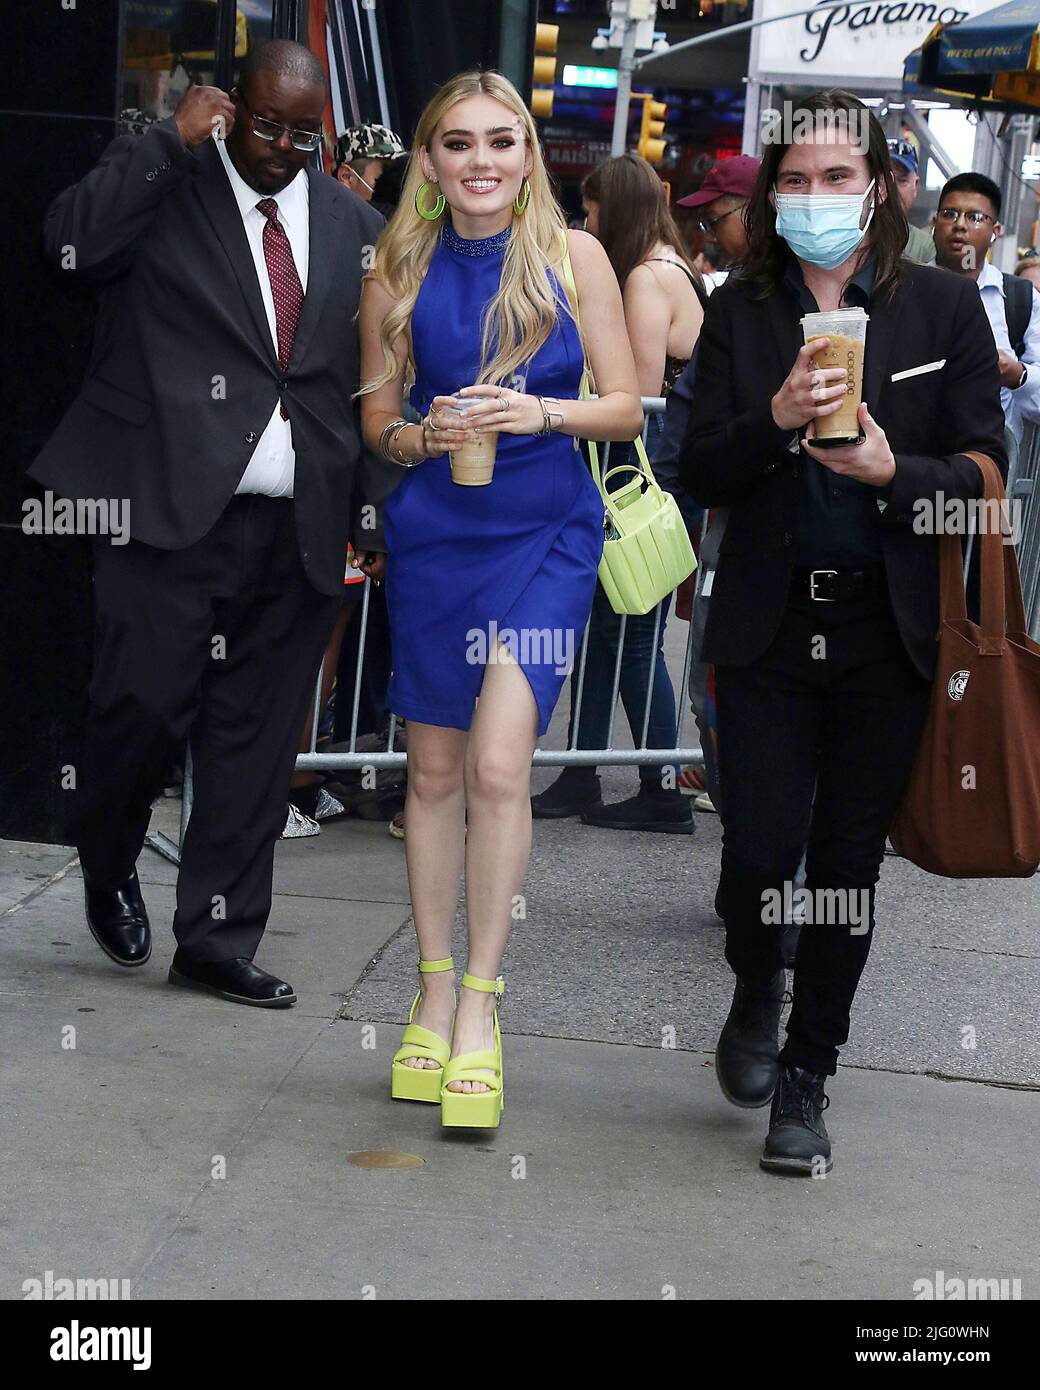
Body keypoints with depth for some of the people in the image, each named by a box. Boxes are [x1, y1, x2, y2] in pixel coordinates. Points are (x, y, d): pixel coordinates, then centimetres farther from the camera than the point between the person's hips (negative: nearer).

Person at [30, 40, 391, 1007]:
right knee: (144, 708, -6)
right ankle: (109, 867, 24)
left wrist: (378, 519, 10)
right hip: (171, 514, -4)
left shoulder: (355, 228, 14)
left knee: (255, 746, 6)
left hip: (297, 530, 4)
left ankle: (218, 942, 17)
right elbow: (73, 239, -18)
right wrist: (174, 139, -16)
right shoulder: (165, 186, 2)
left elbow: (374, 386, 15)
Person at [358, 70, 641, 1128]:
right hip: (433, 534, 2)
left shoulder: (573, 256, -1)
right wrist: (427, 435, -12)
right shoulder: (401, 270, 3)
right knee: (435, 770, 7)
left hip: (545, 533, -2)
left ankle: (480, 1006, -4)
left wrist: (540, 413, -18)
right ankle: (434, 989, 19)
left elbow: (626, 407, 0)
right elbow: (376, 417, 10)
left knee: (498, 764, -14)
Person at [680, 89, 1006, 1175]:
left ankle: (805, 1079, 21)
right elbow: (698, 475, 1)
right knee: (760, 849, -8)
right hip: (767, 628, 0)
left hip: (888, 634, 0)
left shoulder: (943, 309, 2)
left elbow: (982, 471, -1)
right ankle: (757, 992, 26)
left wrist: (890, 469, -19)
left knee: (848, 866, 5)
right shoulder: (739, 312, 4)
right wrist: (774, 421, -18)